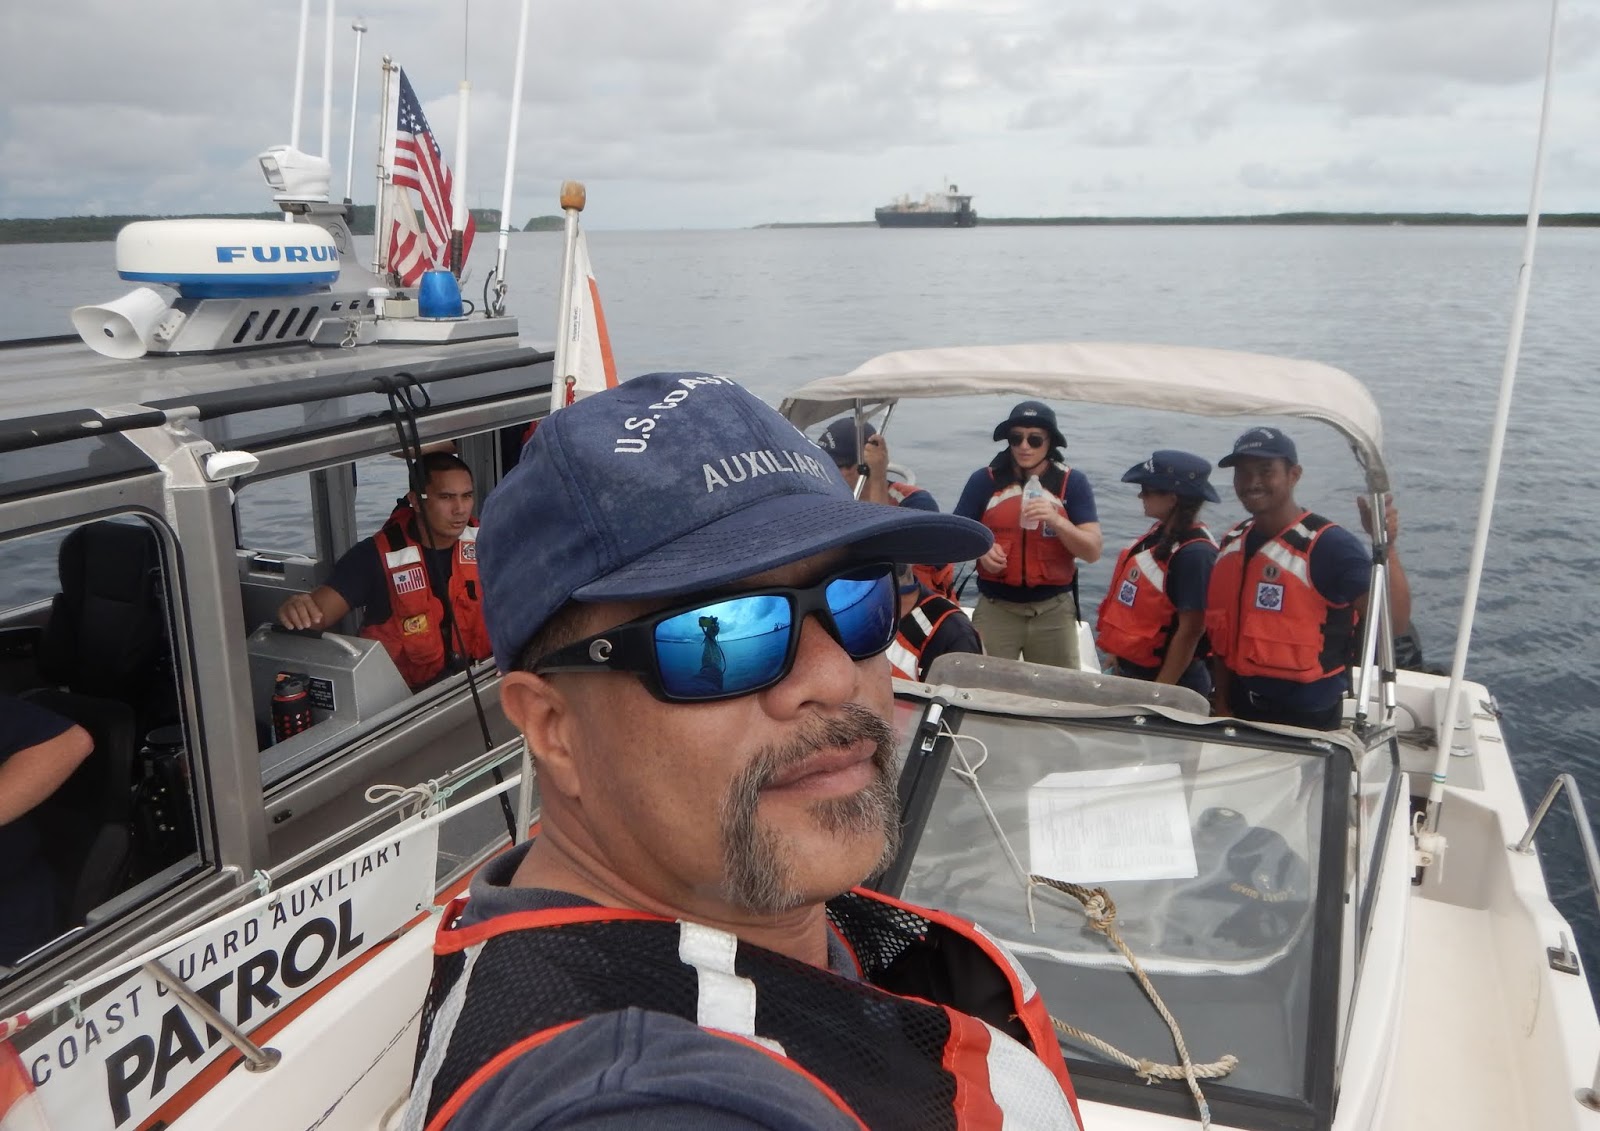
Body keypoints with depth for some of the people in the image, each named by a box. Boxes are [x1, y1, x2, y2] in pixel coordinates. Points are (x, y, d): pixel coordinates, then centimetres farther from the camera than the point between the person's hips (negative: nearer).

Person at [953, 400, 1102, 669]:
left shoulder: (1073, 482, -3)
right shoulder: (984, 480, -2)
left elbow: (1092, 551, -7)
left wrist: (1056, 520, -24)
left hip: (1054, 609, 0)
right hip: (996, 607, 0)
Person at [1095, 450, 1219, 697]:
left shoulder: (1195, 554, -21)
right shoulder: (1159, 534, 4)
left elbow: (1190, 630, -22)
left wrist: (1159, 691, -20)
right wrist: (1119, 654, 15)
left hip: (1171, 682, -8)